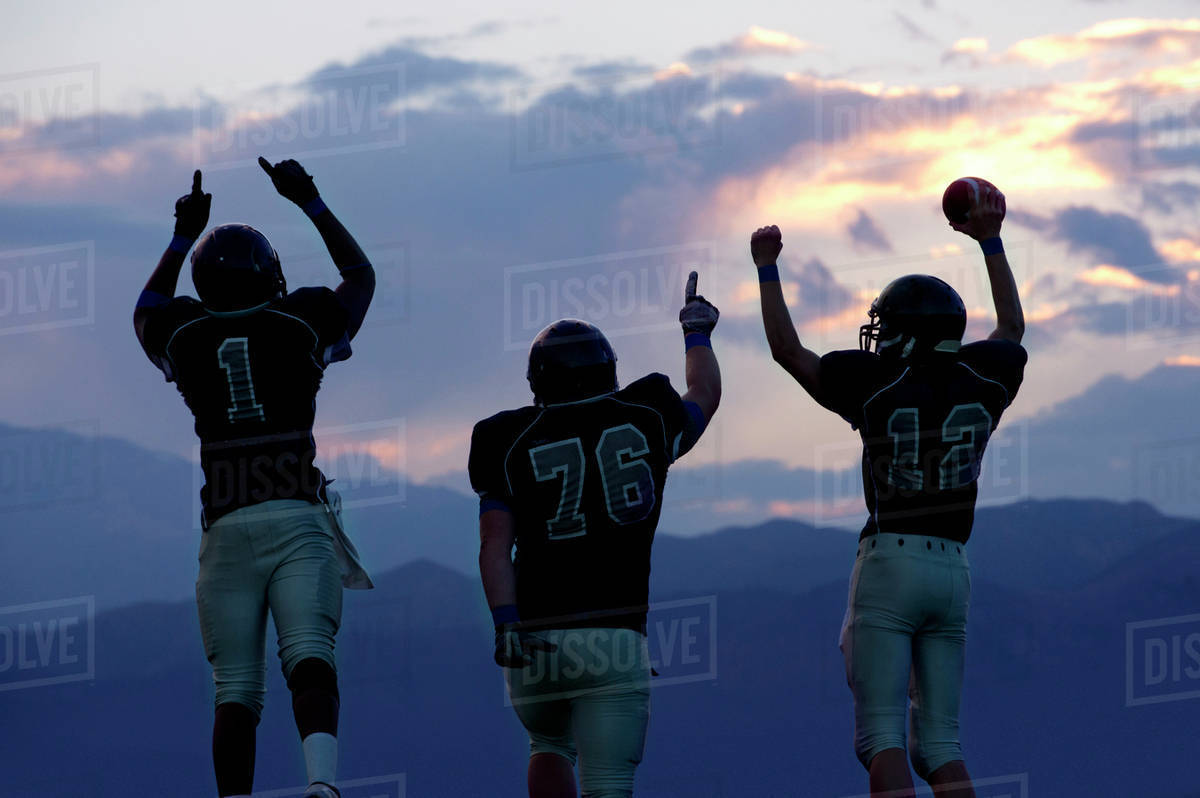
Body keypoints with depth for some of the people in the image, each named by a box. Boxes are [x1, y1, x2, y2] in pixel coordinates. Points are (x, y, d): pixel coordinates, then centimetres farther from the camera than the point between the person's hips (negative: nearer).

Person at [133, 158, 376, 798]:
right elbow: (360, 277, 26)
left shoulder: (186, 339, 8)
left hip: (227, 528, 2)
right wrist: (310, 203, 31)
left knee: (235, 689, 2)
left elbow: (150, 311, 35)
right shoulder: (300, 325, 4)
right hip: (298, 518, -2)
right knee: (310, 659, -15)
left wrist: (183, 235, 40)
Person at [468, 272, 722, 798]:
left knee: (549, 748, 27)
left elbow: (495, 545, -6)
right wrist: (697, 331, 47)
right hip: (614, 640, -1)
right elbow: (704, 396, 29)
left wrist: (505, 624, -10)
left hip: (534, 642, 1)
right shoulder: (645, 422, 7)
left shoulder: (512, 444, 4)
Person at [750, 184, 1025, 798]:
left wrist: (767, 268, 15)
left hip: (889, 563, -5)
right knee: (939, 743, 8)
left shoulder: (879, 386, -6)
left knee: (883, 737, -6)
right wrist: (990, 242, 37)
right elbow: (1011, 329, 29)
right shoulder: (979, 385, 5)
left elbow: (788, 351, 6)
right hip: (952, 571, 5)